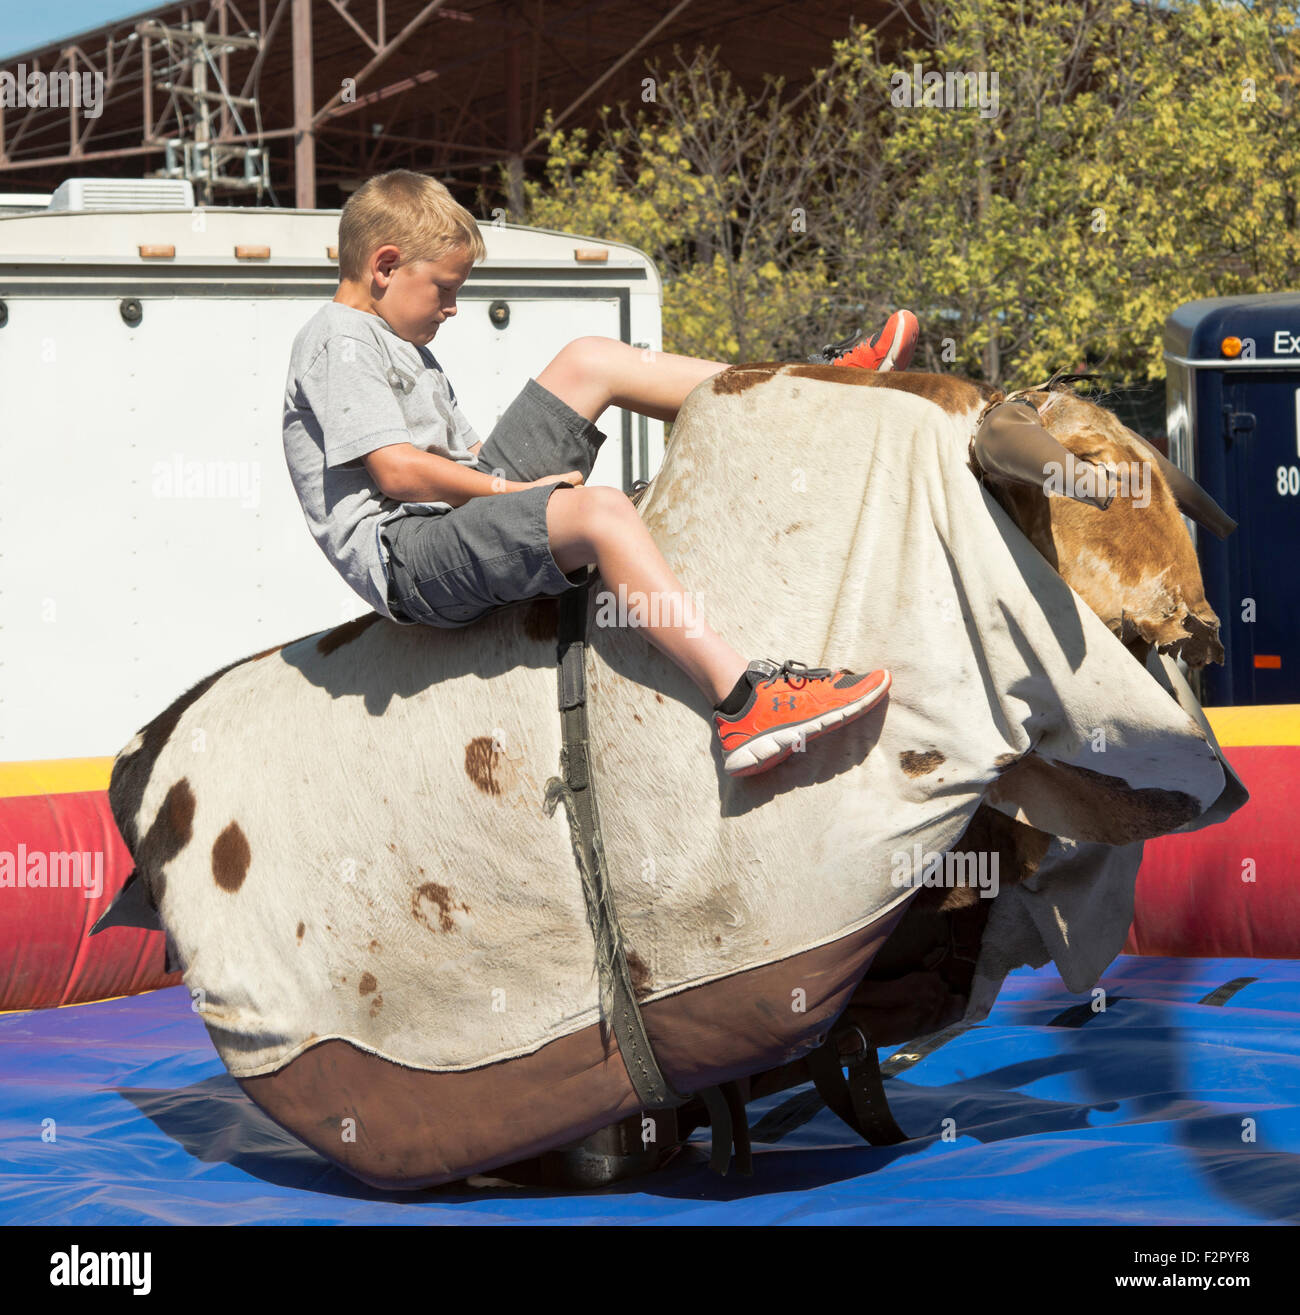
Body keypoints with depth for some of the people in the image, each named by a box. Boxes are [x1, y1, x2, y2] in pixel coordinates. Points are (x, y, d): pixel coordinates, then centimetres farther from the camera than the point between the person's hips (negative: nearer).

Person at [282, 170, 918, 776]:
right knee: (599, 511, -34)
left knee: (589, 361, 7)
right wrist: (513, 489, -11)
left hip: (462, 511, 10)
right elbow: (398, 471, -18)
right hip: (405, 558, -10)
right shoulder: (337, 343, -7)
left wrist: (504, 481, 3)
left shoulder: (401, 347, 27)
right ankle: (742, 701, -46)